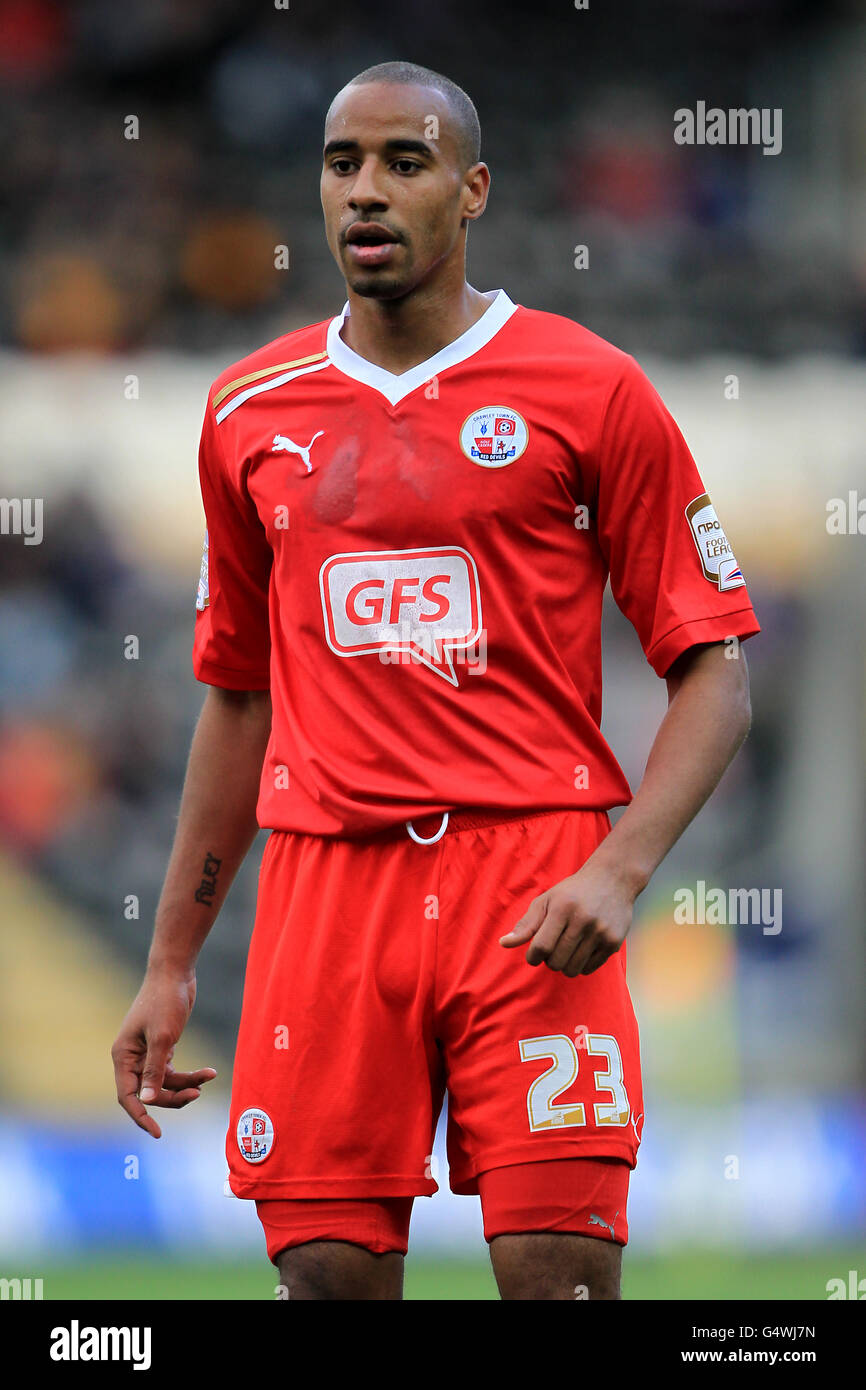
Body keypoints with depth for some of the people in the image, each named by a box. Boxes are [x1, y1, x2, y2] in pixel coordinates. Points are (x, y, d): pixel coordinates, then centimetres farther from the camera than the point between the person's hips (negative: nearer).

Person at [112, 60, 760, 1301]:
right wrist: (171, 963, 20)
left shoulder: (589, 391, 1)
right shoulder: (251, 414, 13)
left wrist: (618, 869, -14)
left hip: (532, 892, -3)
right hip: (324, 880, 3)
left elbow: (714, 668, 1)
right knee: (328, 1277, -1)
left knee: (560, 1273, -11)